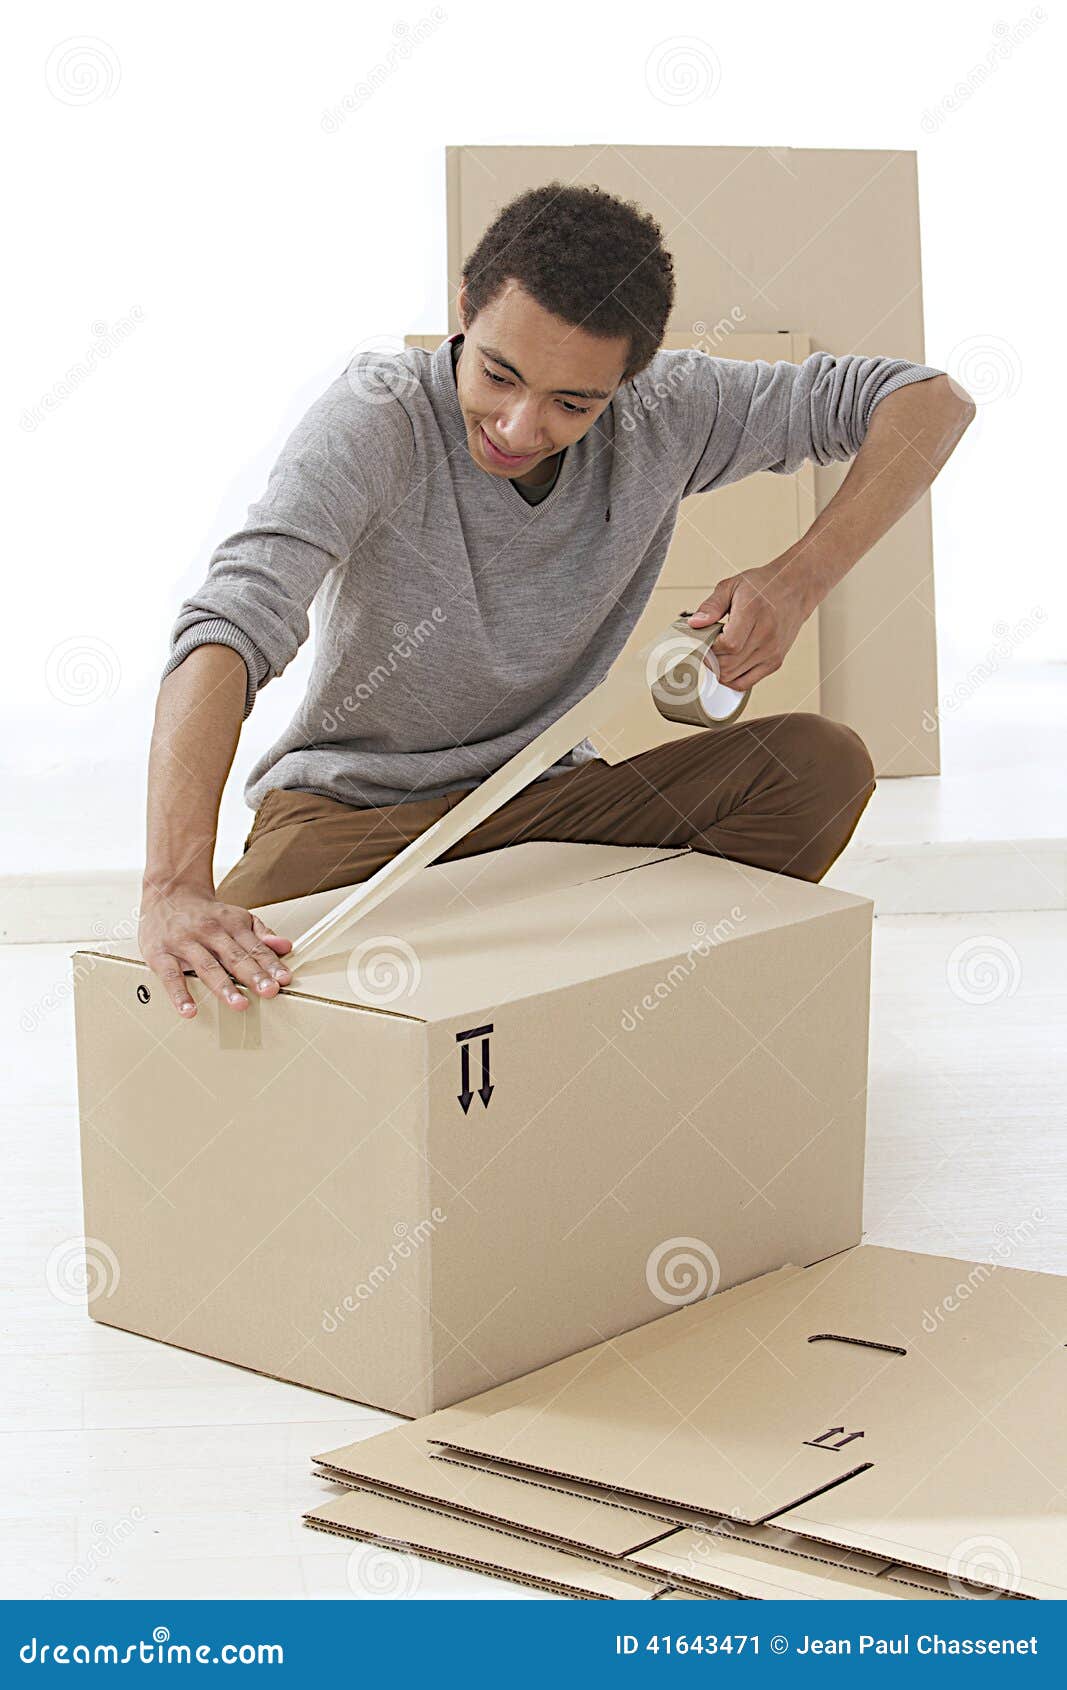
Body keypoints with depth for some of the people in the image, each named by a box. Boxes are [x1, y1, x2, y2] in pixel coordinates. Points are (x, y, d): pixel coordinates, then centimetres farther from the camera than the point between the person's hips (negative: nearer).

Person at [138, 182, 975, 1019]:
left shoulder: (663, 414, -12)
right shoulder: (377, 421, -24)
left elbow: (929, 399, -6)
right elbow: (233, 620, -38)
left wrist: (798, 580, -21)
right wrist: (175, 887, -53)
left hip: (546, 793, 3)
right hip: (351, 808, -3)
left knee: (823, 763, -19)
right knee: (211, 992, -32)